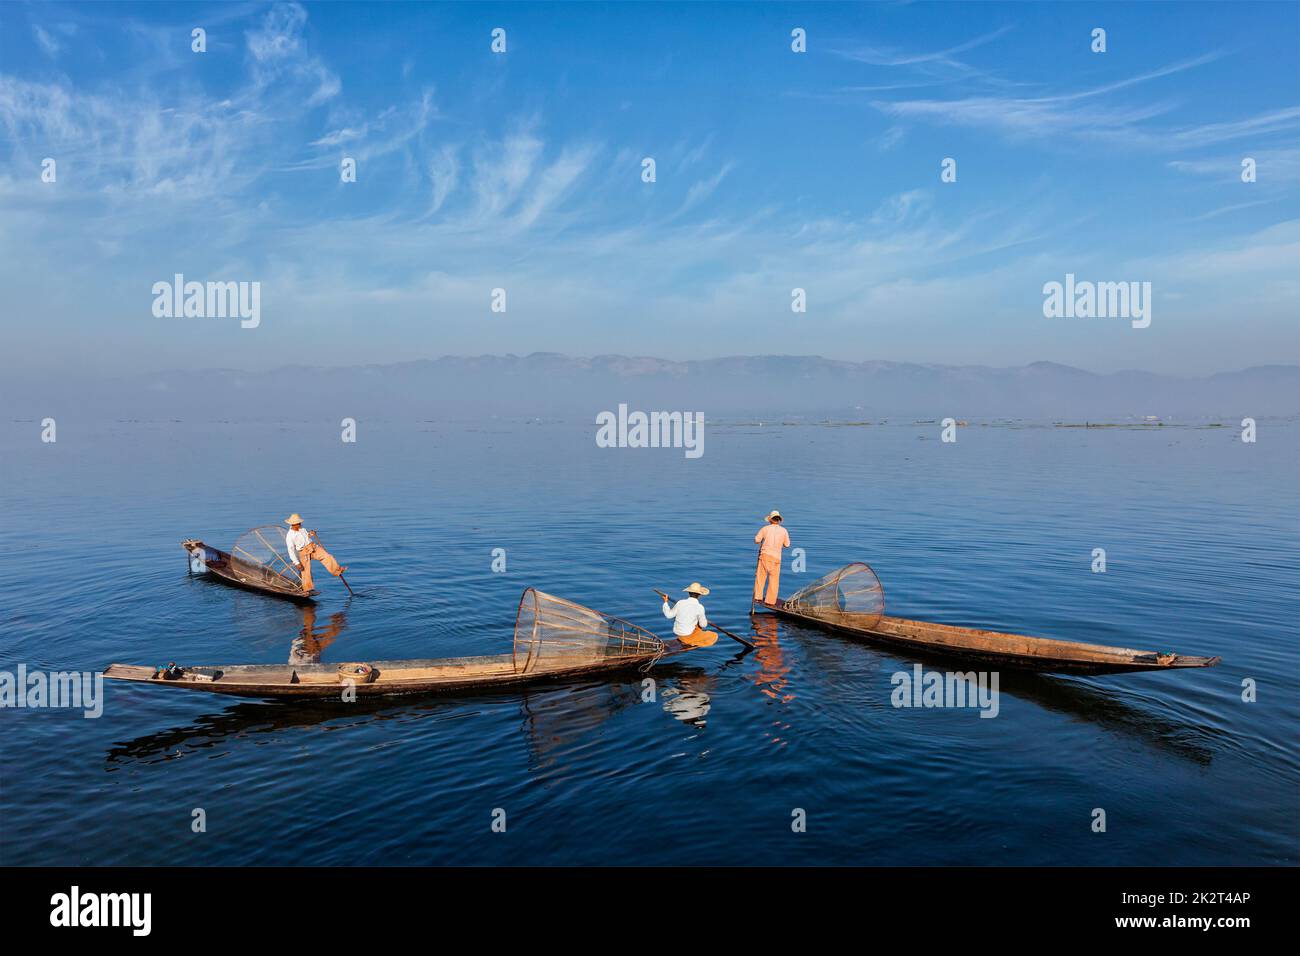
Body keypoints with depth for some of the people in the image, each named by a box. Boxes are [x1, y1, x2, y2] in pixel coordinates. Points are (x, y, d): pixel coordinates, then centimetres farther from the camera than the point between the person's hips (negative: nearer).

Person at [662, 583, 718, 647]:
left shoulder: (680, 603, -6)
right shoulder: (700, 607, -17)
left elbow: (669, 615, 5)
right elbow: (703, 625, -8)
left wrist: (665, 602, 18)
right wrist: (705, 620, 14)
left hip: (678, 634, 6)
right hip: (688, 636, -6)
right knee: (714, 636, 5)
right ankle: (693, 643, 0)